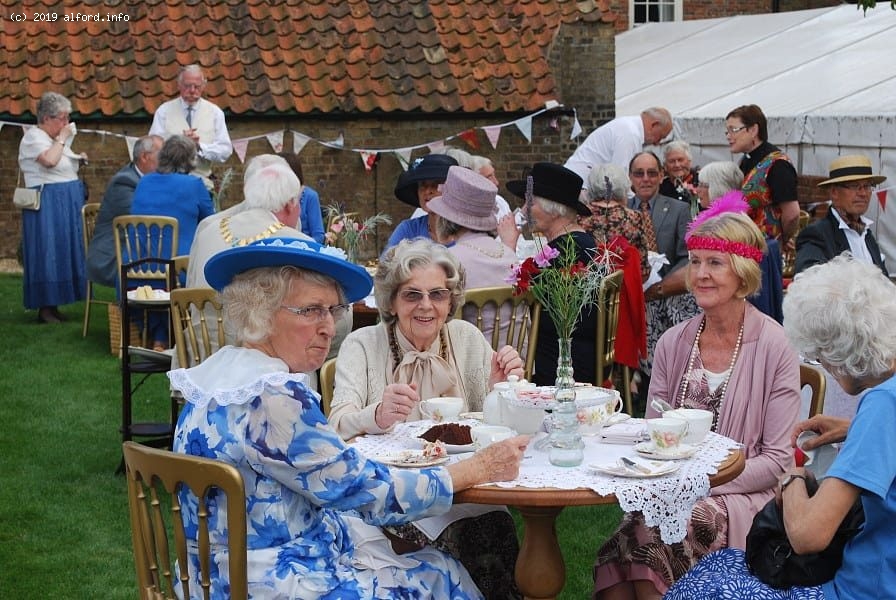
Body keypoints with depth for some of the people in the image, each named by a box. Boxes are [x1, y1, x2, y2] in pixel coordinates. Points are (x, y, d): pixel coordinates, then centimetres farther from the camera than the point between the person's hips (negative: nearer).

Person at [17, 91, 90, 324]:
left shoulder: (56, 137, 16)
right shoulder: (33, 136, -10)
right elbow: (49, 161, -28)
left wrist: (78, 160, 9)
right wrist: (62, 138, -16)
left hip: (66, 205, 9)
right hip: (47, 206, -9)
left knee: (63, 251, 10)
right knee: (47, 252, -7)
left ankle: (52, 305, 15)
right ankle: (44, 308, -2)